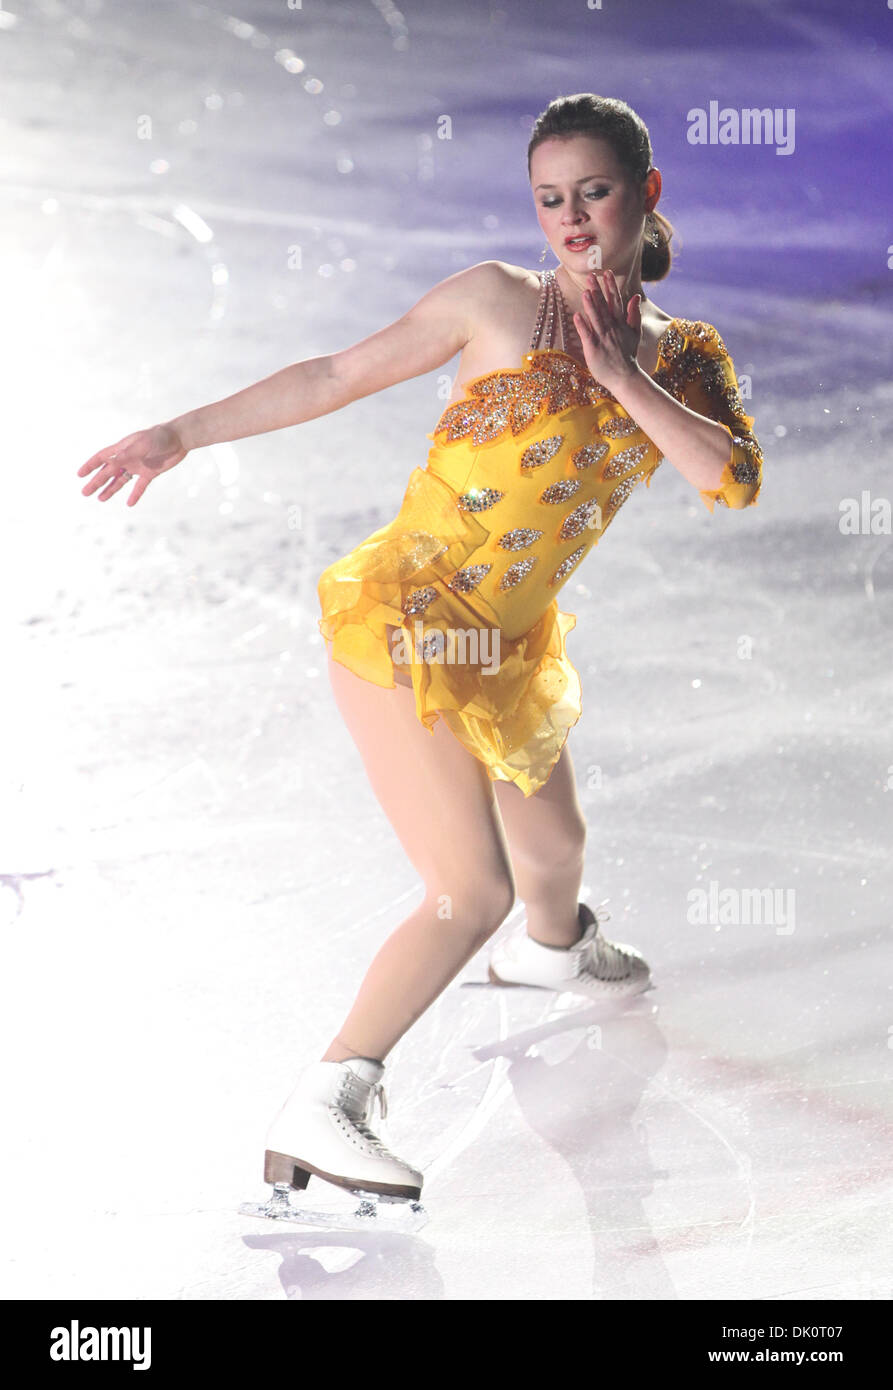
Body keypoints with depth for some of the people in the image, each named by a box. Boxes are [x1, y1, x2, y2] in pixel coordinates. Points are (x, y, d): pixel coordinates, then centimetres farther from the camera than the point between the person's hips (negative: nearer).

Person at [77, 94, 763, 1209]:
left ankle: (551, 948, 61)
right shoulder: (499, 302, -8)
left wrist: (627, 382, -13)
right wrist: (181, 435, -6)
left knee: (553, 839, 25)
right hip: (403, 619, -6)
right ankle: (319, 1109, -5)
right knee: (473, 893, -12)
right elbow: (336, 377, -4)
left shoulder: (686, 353, 7)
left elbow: (736, 483, -8)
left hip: (509, 642, 6)